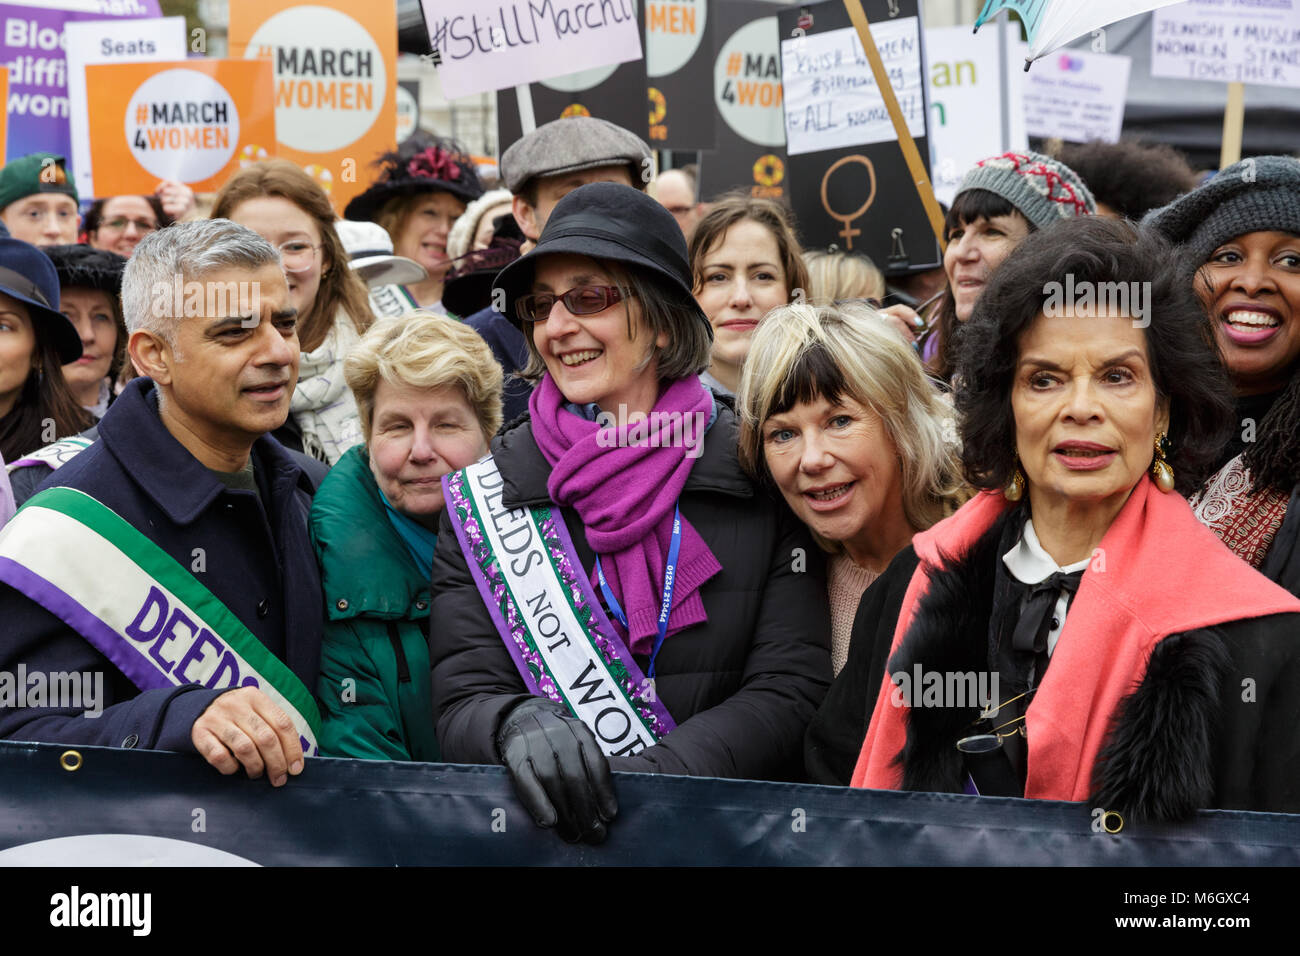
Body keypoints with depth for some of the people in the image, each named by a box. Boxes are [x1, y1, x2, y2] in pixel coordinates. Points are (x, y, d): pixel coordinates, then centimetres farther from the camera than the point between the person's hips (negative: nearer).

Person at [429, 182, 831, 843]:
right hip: (535, 837, 1)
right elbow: (462, 700, 1)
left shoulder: (758, 472, 2)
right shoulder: (483, 491, 5)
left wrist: (651, 771, -17)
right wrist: (519, 725, -21)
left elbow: (791, 686, -2)